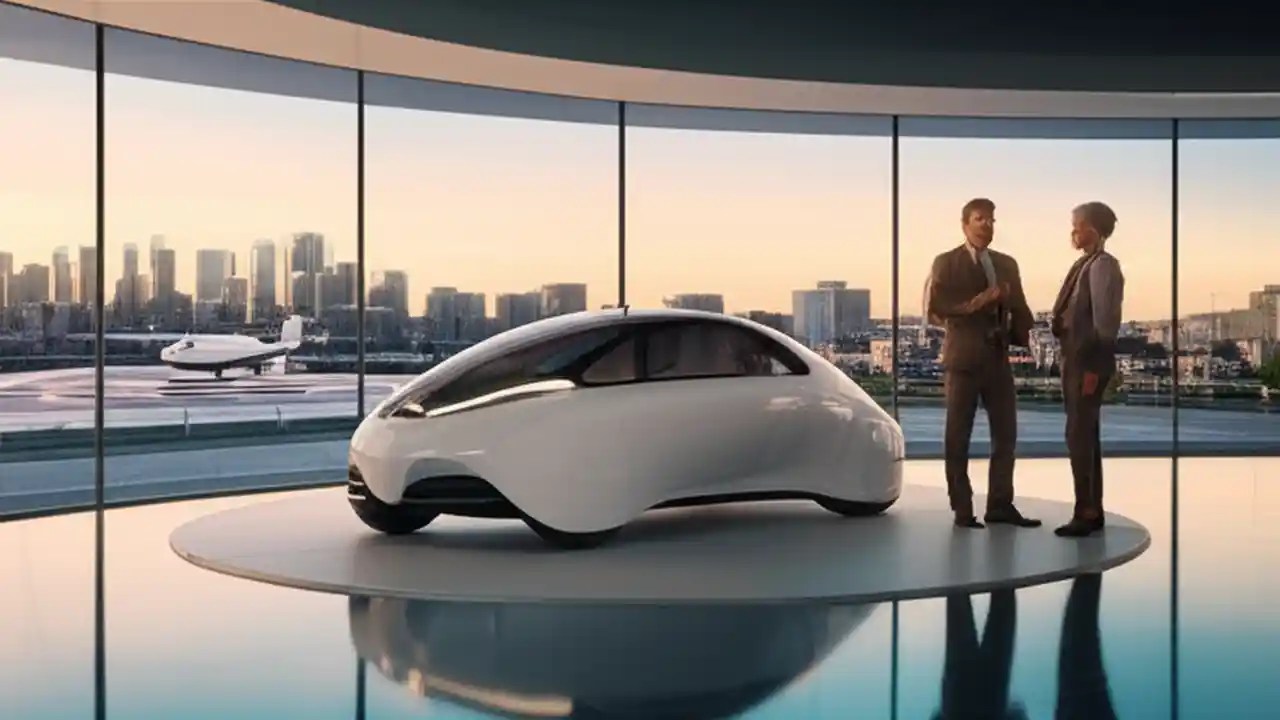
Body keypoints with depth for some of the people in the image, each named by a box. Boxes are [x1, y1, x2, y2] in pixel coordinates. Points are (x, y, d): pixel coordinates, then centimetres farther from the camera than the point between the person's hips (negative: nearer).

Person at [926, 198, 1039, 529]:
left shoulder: (1007, 264, 15)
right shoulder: (946, 263, 0)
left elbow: (1019, 306, 11)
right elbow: (934, 308, -11)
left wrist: (1022, 333, -6)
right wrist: (973, 304, -19)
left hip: (998, 358, 5)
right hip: (963, 359, -5)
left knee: (1006, 432, 6)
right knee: (958, 436, 2)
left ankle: (1000, 505, 15)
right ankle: (962, 510, 8)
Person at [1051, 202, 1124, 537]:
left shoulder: (1103, 265, -12)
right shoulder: (1084, 265, 15)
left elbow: (1105, 320, -17)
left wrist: (1093, 368, -18)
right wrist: (1070, 361, 12)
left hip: (1088, 362, -9)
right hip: (1075, 359, 9)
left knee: (1079, 436, -8)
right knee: (1086, 436, 12)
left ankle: (1086, 512, -4)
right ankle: (1092, 510, 18)